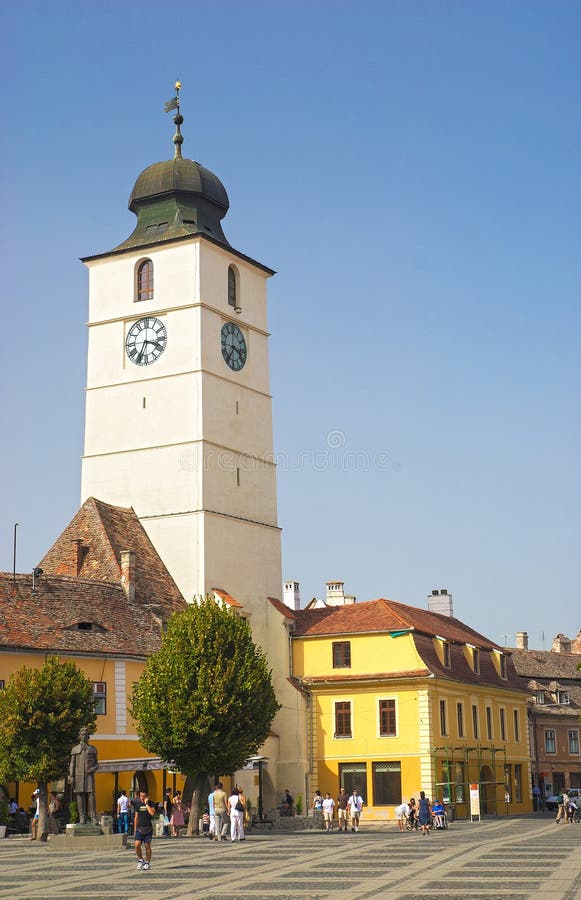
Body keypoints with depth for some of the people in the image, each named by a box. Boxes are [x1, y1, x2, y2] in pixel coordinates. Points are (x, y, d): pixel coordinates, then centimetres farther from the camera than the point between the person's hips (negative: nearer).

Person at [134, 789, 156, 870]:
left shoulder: (151, 803, -1)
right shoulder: (138, 804, 9)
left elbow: (152, 813, -19)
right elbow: (136, 817, 14)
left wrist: (146, 804, -16)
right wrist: (135, 829, 12)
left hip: (148, 828, -2)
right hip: (139, 828, 2)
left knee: (147, 846, 0)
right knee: (137, 845, -11)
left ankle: (147, 862, 14)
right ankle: (140, 860, 10)